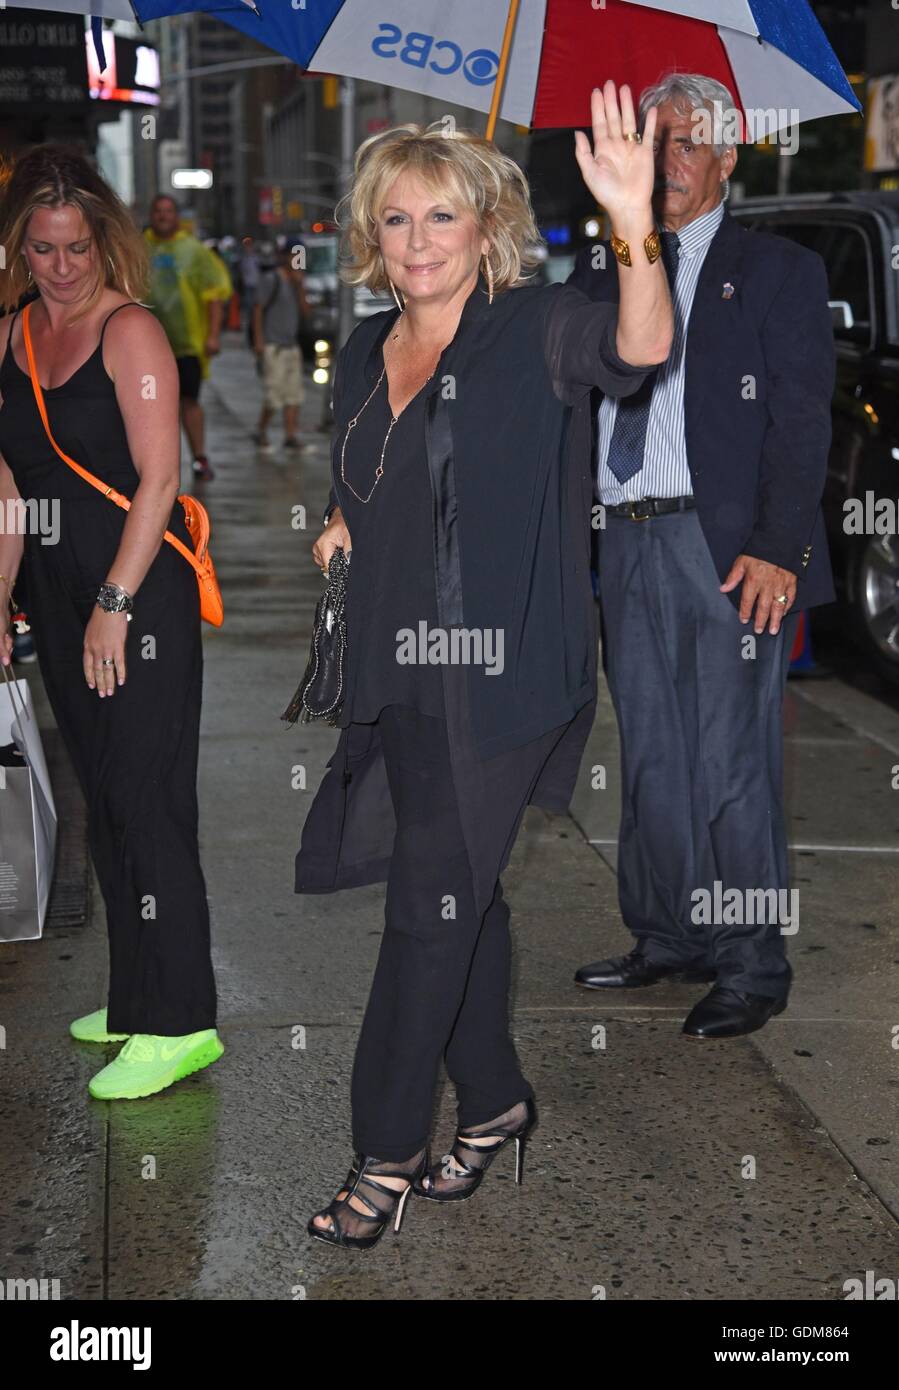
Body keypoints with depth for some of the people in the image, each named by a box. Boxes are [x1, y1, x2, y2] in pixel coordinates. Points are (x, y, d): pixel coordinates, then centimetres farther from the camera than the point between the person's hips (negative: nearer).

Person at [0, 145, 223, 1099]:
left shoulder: (129, 332, -8)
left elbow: (157, 480, -13)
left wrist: (114, 606, -16)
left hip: (141, 597, -7)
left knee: (147, 804, -8)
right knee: (105, 804, 12)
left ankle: (178, 1023, -3)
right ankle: (136, 998, 23)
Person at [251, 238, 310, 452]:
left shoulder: (297, 280, 14)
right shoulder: (270, 279, -7)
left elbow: (304, 310, 8)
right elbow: (258, 309, -8)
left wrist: (300, 287, -5)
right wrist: (258, 340, -14)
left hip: (292, 344, 7)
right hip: (272, 344, -7)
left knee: (294, 393, 2)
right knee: (275, 393, -9)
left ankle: (291, 436, 5)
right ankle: (261, 433, 7)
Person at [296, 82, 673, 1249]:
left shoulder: (536, 330, -10)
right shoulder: (368, 354, 10)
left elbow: (638, 349, -31)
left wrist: (635, 228, -48)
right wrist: (346, 524, 5)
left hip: (497, 676, -6)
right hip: (399, 674, 7)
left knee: (434, 903, -2)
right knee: (462, 896, 17)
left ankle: (387, 1153, 10)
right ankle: (494, 1101, 34)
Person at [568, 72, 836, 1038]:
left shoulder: (777, 271, 2)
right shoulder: (599, 273, 16)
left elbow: (798, 421, -6)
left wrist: (776, 549, -14)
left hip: (730, 549, -5)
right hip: (627, 543, 5)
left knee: (733, 764, -3)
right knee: (650, 758, 12)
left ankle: (751, 969, 8)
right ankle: (670, 939, 26)